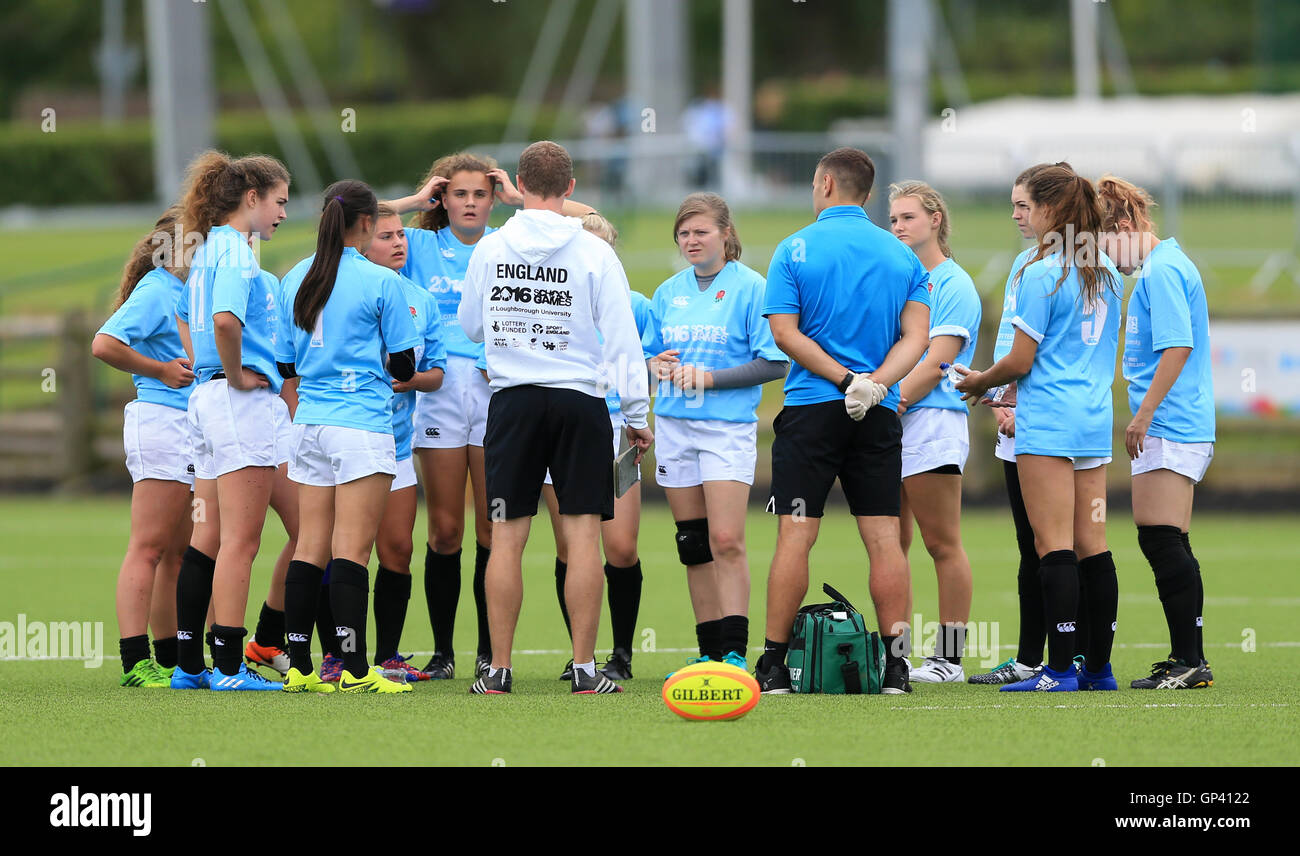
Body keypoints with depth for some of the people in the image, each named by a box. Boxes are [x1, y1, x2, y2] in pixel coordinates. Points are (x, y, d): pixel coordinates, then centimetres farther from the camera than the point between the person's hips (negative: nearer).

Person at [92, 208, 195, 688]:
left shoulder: (181, 291, 19)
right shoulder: (155, 291, -9)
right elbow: (104, 345, -20)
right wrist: (161, 370, -12)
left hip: (187, 428, 10)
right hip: (161, 420, -10)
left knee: (178, 552, 11)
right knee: (149, 547, -11)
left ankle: (169, 660, 14)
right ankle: (135, 661, -14)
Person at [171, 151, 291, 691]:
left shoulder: (206, 249, 16)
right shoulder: (236, 252, -14)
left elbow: (185, 316, 29)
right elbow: (225, 319, -30)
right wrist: (235, 375, -16)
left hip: (205, 398, 10)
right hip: (243, 403, -10)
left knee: (208, 539, 12)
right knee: (240, 541, -7)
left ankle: (189, 665, 14)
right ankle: (228, 666, -7)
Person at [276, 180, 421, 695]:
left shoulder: (294, 280, 8)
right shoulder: (380, 283, -7)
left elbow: (285, 364, 14)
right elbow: (403, 367, -2)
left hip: (310, 422, 5)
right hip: (361, 423, -5)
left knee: (311, 546, 6)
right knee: (352, 549, -8)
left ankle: (299, 666, 5)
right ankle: (355, 669, -10)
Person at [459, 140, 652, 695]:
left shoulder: (490, 249, 2)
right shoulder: (594, 253, -5)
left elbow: (470, 326, 14)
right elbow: (622, 337, -5)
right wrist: (637, 413, 3)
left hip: (513, 399, 2)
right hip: (579, 399, -2)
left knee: (507, 537, 3)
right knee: (582, 533, 0)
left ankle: (498, 670, 2)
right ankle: (584, 669, -3)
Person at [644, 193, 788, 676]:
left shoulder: (750, 288, -5)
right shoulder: (669, 292, 12)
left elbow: (774, 364, -8)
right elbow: (648, 352, 21)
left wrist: (710, 376, -15)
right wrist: (655, 365, -3)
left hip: (728, 427, -6)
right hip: (673, 426, 6)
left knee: (726, 541, -14)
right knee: (693, 545, 7)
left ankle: (735, 653, -13)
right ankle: (709, 653, 12)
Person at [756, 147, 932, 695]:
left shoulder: (796, 249, -1)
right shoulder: (903, 256, 9)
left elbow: (784, 332, -10)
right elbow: (917, 335, 0)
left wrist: (845, 378, -12)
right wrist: (875, 382, -11)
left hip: (811, 407, -3)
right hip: (880, 415, 3)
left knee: (795, 536, -3)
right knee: (883, 537, 2)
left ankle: (773, 664, -2)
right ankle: (895, 664, -1)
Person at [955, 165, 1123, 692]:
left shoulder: (1041, 275, -11)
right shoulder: (1106, 276, 13)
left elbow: (1021, 361, -12)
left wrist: (979, 383, 8)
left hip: (1047, 423, -8)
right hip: (1095, 421, 8)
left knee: (1053, 545, -8)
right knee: (1092, 545, 8)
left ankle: (1059, 669, -11)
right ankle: (1098, 666, 9)